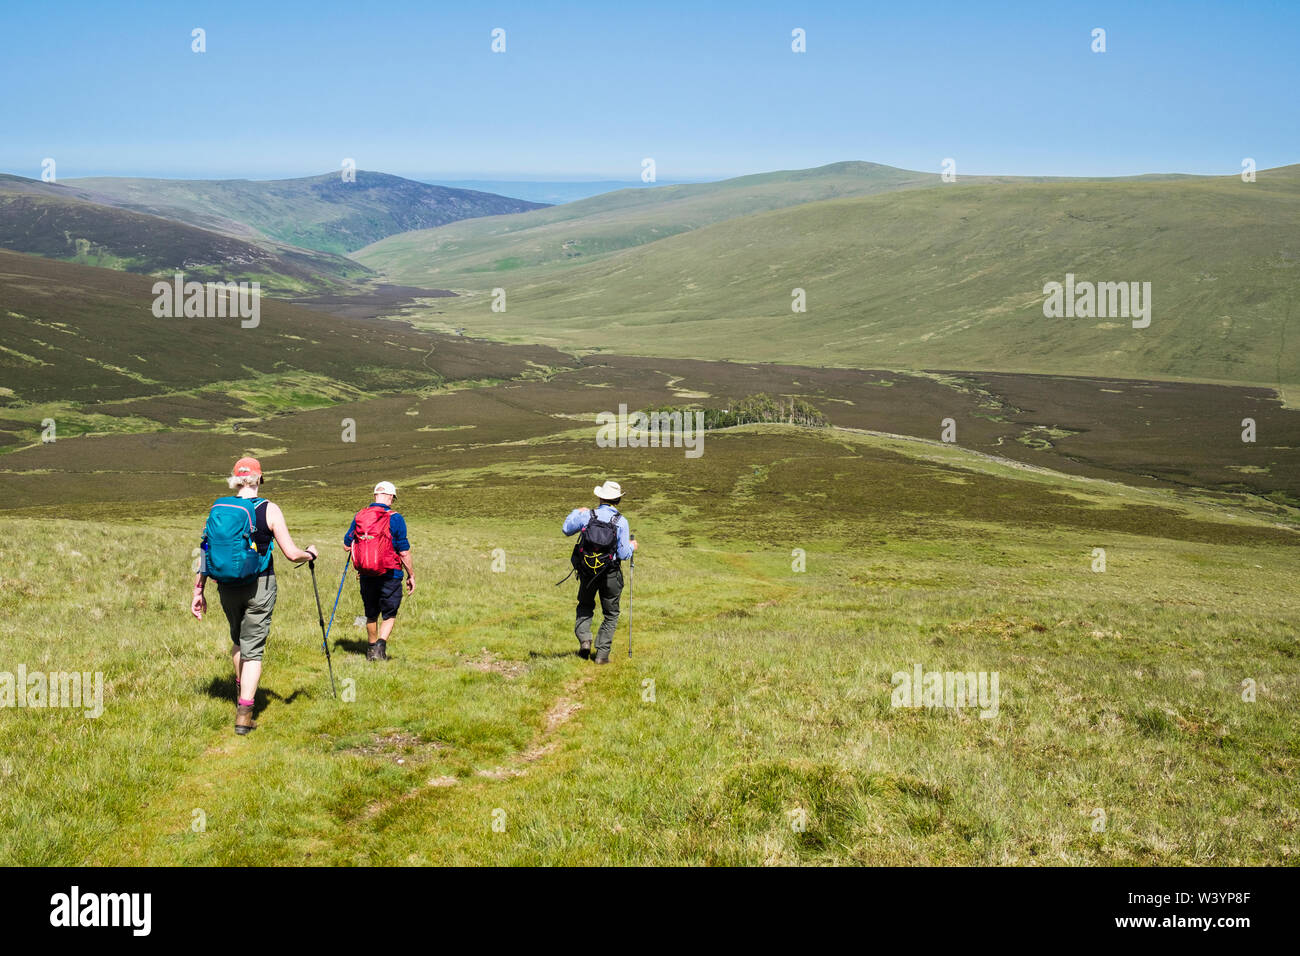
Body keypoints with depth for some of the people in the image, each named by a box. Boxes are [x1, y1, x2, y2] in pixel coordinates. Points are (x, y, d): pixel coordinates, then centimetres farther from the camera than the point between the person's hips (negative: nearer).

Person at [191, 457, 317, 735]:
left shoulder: (218, 509, 1)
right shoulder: (268, 510, -10)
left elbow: (204, 553, 3)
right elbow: (291, 553, -11)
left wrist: (198, 592, 9)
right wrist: (310, 554, 10)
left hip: (227, 587, 4)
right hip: (258, 586, -4)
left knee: (238, 640, 27)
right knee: (253, 648, 1)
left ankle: (241, 690, 41)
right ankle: (244, 712, -5)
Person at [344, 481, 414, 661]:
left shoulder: (359, 516, 2)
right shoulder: (395, 518, -10)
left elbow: (346, 545, 7)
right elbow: (404, 551, -10)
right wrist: (411, 575, 0)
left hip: (366, 576, 4)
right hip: (390, 575, -4)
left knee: (371, 614, 20)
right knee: (389, 615, 7)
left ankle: (372, 649, 32)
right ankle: (380, 645, -13)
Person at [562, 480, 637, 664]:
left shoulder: (587, 516, -6)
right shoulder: (621, 521, -11)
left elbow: (567, 530, 13)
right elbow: (624, 554, -11)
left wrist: (576, 512, 27)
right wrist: (631, 547, 11)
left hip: (587, 572, 2)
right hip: (610, 575, -2)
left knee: (585, 607, 25)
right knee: (611, 614, 13)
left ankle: (584, 638, 3)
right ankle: (602, 653, 7)